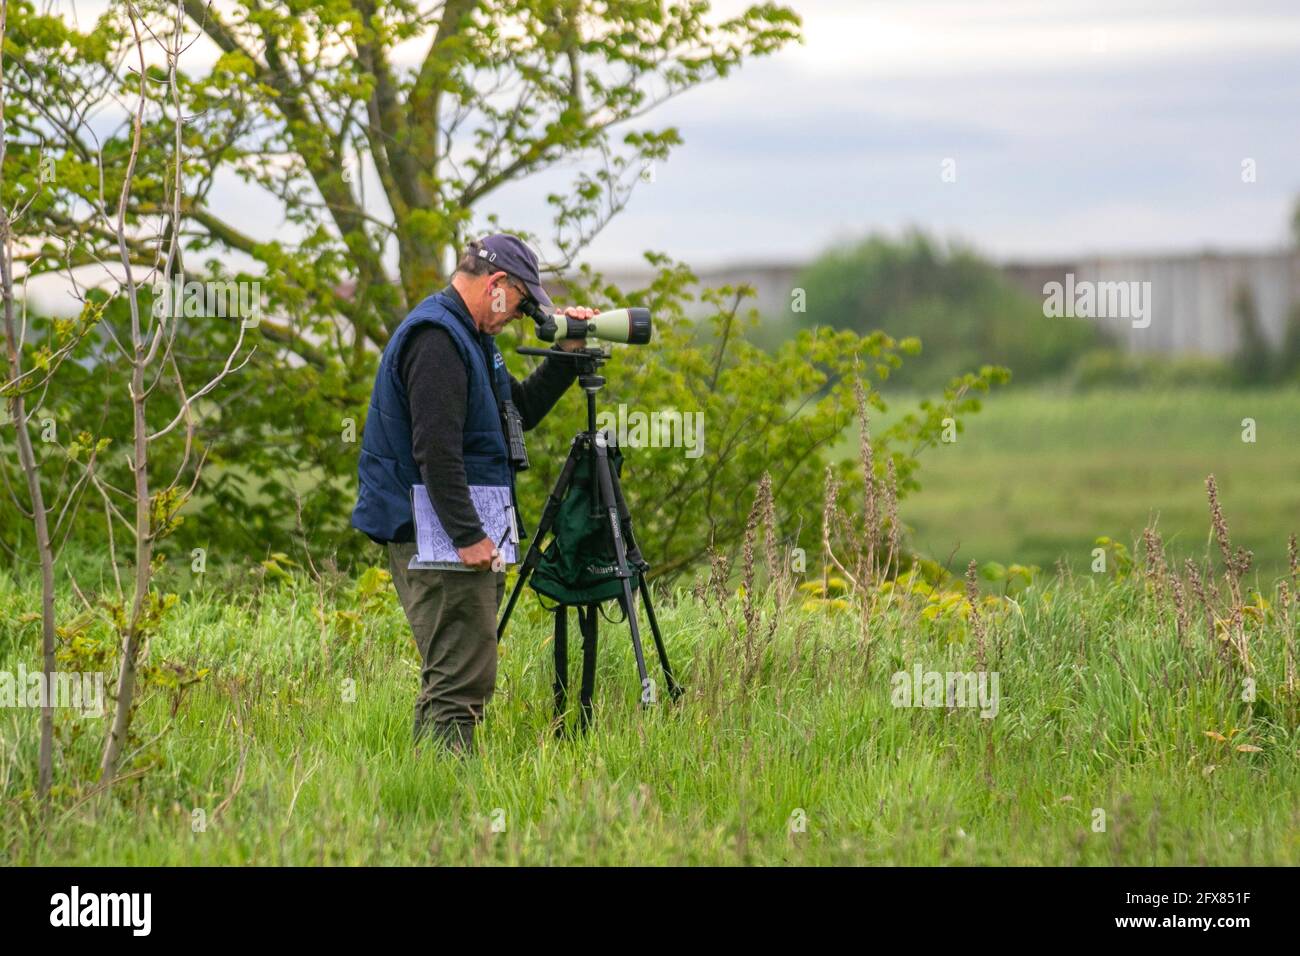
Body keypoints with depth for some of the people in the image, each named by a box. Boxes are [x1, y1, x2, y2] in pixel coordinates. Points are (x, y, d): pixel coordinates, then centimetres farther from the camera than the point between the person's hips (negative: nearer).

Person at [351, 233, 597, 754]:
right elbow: (436, 449, -23)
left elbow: (521, 410, 26)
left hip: (458, 533, 11)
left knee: (460, 676, 13)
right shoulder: (437, 338, -16)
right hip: (436, 535, -11)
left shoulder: (469, 336, 18)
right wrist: (467, 535, -24)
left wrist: (566, 355, 14)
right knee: (462, 678, -13)